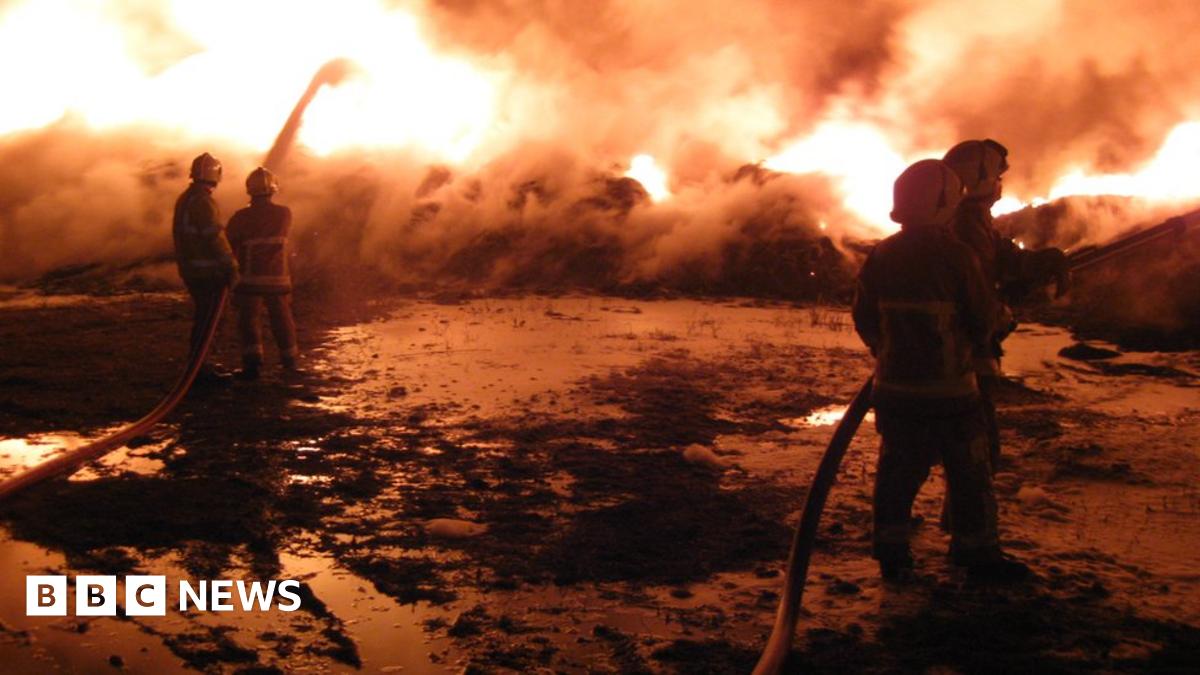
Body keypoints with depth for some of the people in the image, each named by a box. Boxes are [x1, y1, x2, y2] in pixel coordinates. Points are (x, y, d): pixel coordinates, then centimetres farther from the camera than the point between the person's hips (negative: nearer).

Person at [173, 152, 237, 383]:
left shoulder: (184, 199, 14)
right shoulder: (203, 201, -18)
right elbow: (215, 237, -23)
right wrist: (230, 265, -20)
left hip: (189, 267, 10)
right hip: (206, 271, -10)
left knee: (203, 316, 18)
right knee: (206, 319, -6)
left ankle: (200, 364, 26)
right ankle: (201, 370, -4)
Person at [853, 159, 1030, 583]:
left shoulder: (880, 258, -1)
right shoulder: (956, 256, -14)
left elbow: (864, 319, 6)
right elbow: (983, 318, -7)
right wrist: (975, 347, 15)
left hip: (895, 388, 5)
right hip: (949, 388, -4)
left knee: (899, 469, 12)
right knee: (969, 474, 8)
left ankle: (891, 552, 13)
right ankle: (978, 554, 14)